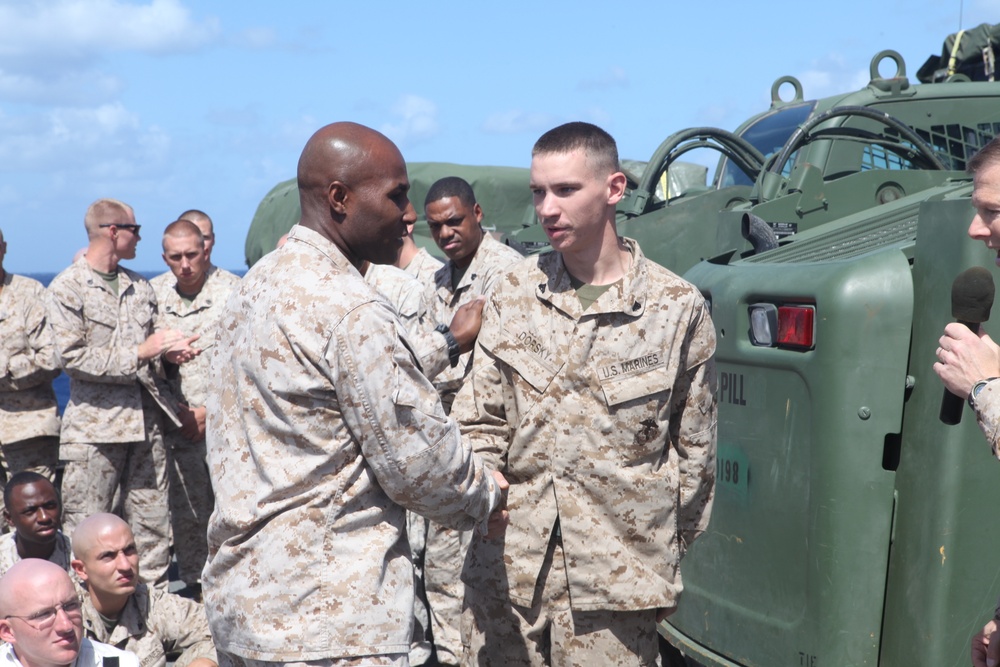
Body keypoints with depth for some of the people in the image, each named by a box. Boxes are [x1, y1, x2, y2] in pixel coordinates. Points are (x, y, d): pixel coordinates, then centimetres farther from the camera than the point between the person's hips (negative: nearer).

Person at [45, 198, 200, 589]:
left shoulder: (139, 287, 16)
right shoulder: (66, 288, -2)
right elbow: (72, 357, -11)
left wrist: (169, 351, -2)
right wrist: (141, 353, -14)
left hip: (146, 420, 6)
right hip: (95, 425, -5)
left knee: (152, 525, 7)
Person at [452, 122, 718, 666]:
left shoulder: (676, 308, -3)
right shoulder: (513, 293, 5)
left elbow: (693, 449, 3)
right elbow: (480, 421, 8)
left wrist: (665, 555, 6)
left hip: (615, 581, -2)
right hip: (505, 571, 3)